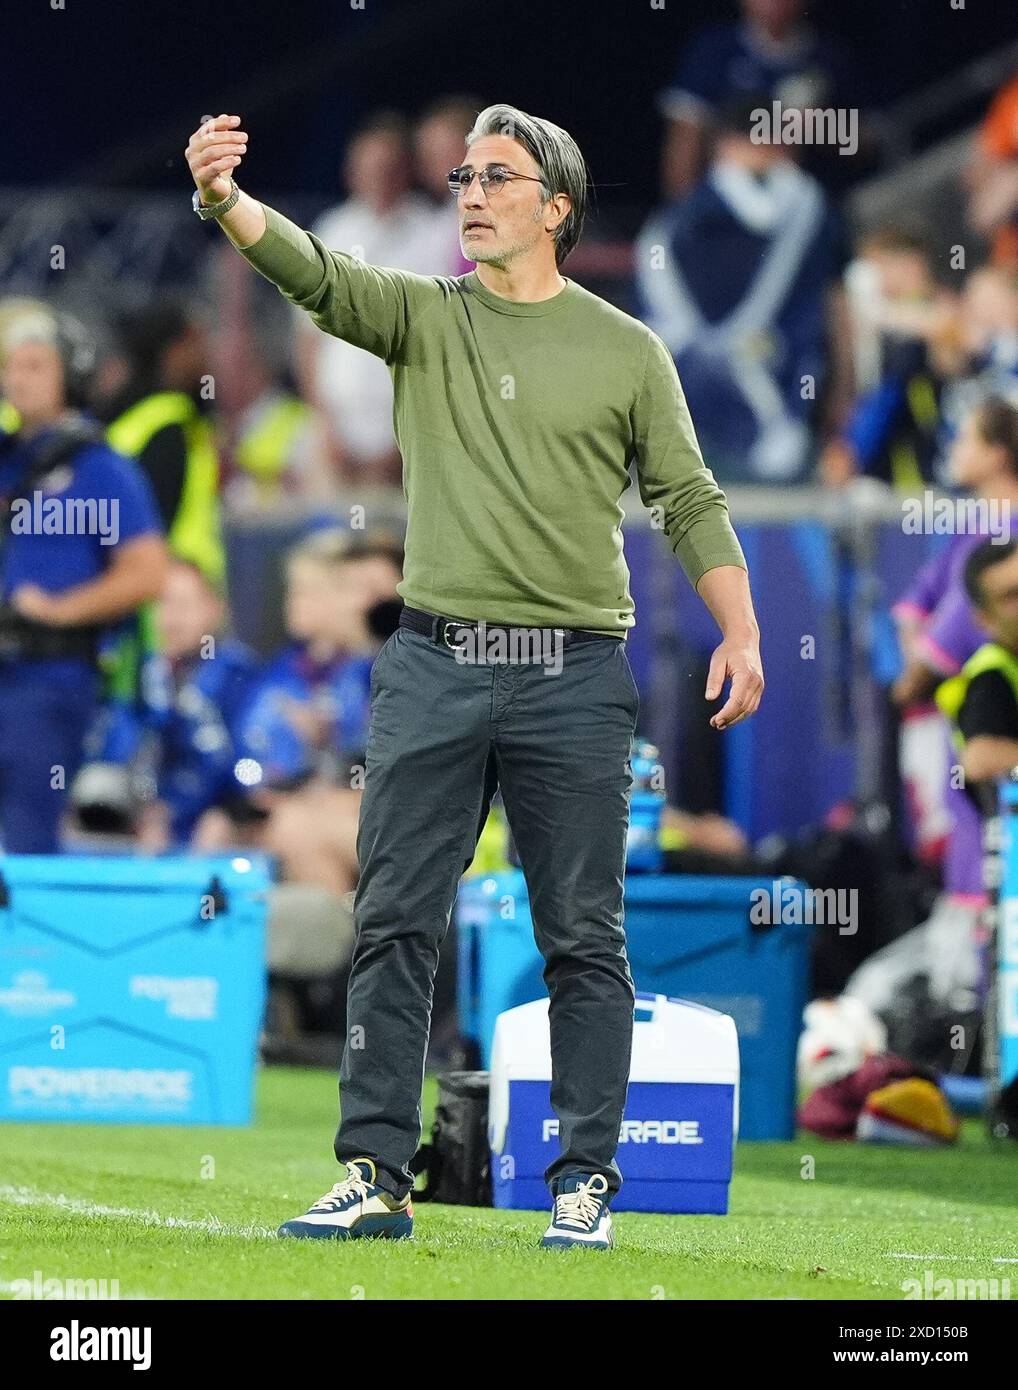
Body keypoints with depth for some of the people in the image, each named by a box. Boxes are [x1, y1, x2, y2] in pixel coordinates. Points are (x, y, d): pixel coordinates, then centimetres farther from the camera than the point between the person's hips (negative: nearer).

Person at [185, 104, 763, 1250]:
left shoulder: (625, 350, 5)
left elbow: (688, 501, 8)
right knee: (393, 925, -1)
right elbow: (313, 274, -10)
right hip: (435, 666, 1)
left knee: (583, 938, 2)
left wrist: (740, 633, -4)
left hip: (574, 677, -1)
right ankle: (377, 1177, 3)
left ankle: (586, 1182, 8)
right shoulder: (423, 317, 7)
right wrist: (223, 198, -29)